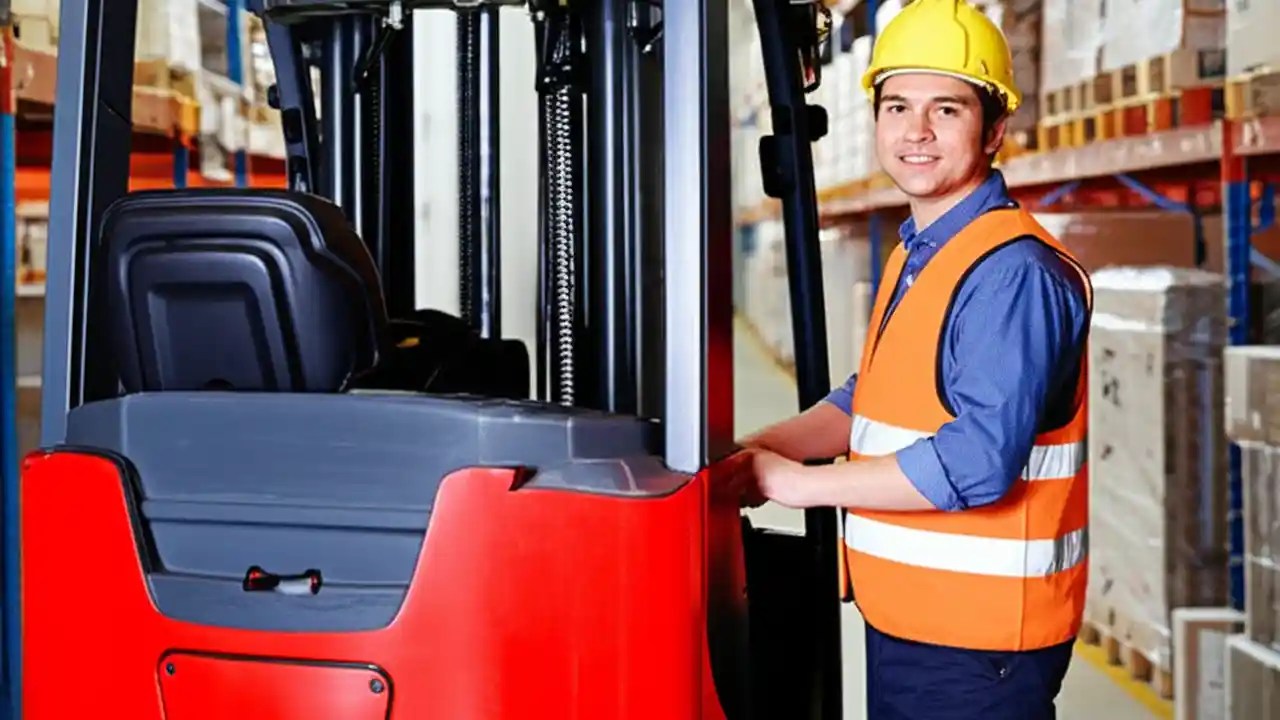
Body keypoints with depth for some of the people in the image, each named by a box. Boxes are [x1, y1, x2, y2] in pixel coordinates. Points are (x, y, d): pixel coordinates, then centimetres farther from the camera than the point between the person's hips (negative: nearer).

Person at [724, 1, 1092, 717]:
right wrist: (752, 453, 2)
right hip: (900, 621, 9)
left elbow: (976, 462, -27)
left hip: (977, 642, -9)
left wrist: (800, 482, -18)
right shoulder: (915, 257, 12)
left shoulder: (1014, 272, -20)